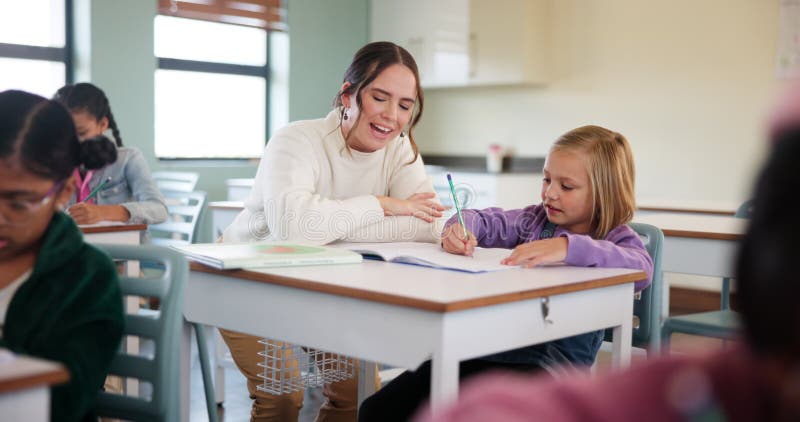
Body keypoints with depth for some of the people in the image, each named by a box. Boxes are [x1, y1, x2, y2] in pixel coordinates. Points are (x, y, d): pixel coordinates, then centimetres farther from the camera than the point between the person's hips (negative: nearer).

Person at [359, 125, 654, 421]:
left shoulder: (617, 238, -1)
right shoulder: (537, 220, 17)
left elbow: (641, 268, -22)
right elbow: (486, 220, 18)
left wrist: (570, 247, -34)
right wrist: (458, 229, -7)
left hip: (550, 362, -6)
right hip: (493, 347, 6)